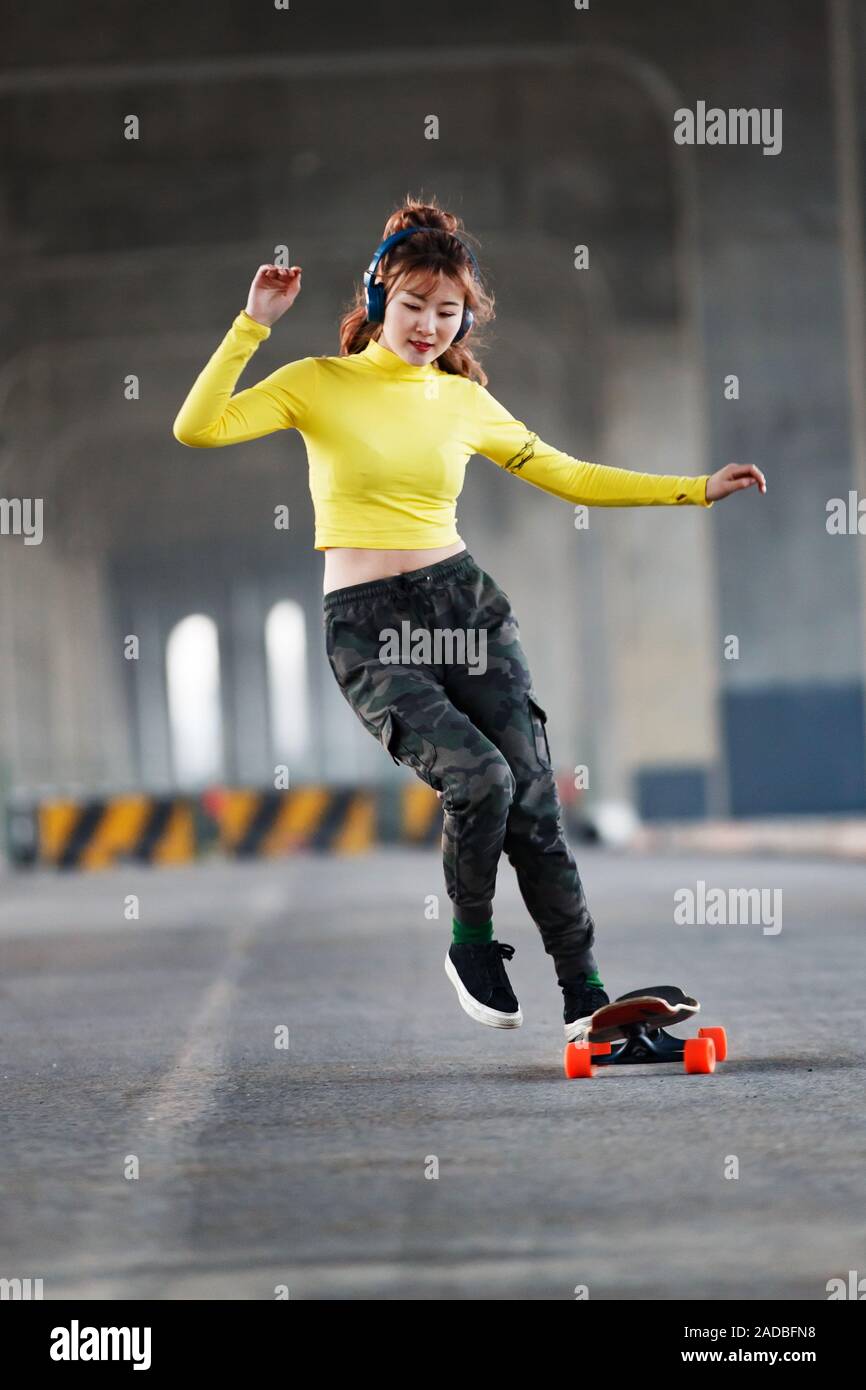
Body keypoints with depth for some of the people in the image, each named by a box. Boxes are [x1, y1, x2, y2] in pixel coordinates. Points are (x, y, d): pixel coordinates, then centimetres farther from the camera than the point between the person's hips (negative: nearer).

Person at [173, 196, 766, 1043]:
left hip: (464, 604, 3)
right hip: (366, 630, -3)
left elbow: (569, 477, 19)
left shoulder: (465, 403, 10)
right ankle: (471, 942, 1)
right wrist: (253, 325, -14)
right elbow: (197, 429, -11)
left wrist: (695, 490, 16)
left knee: (533, 801, -6)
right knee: (479, 776, -25)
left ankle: (585, 999, 4)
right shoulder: (318, 384, 1)